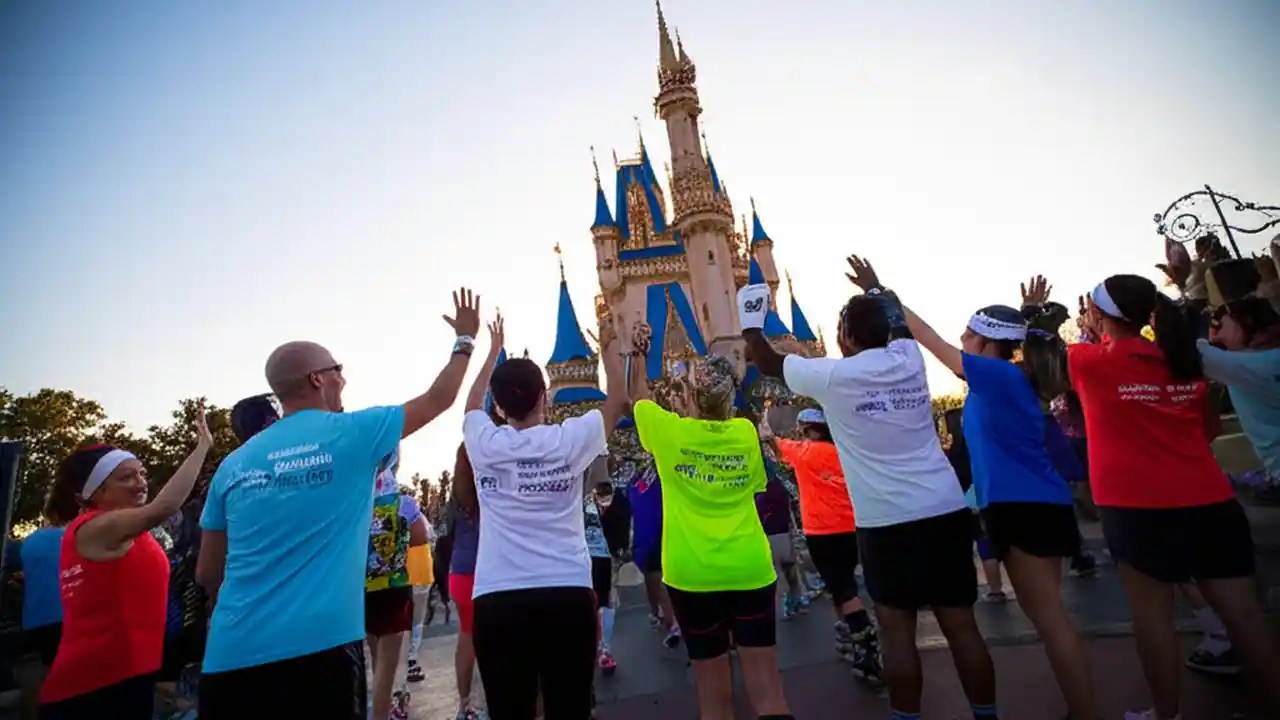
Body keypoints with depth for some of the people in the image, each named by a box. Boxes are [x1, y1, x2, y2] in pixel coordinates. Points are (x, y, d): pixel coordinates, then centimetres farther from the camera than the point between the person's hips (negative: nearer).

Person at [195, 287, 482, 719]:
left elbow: (207, 575, 14)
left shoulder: (234, 463, 8)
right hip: (321, 643, -4)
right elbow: (438, 399, 8)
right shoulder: (354, 432, -5)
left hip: (232, 653, 5)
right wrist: (465, 340, 21)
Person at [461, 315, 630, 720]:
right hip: (568, 594, 0)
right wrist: (609, 348, 30)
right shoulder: (571, 439, -1)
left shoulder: (485, 444, 2)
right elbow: (618, 400, 16)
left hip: (498, 600, 1)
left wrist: (494, 351, 37)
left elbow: (472, 404, 25)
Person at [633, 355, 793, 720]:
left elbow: (638, 398, 12)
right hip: (750, 568, 2)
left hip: (692, 573, -2)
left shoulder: (668, 430, -7)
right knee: (767, 689, 11)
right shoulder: (746, 432, 0)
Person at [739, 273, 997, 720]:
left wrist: (751, 321, 21)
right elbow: (899, 325, 29)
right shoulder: (909, 358, 5)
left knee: (897, 629, 7)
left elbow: (769, 363, 7)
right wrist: (877, 293, 41)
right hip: (948, 509, 5)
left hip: (888, 520, -5)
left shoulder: (831, 376, -7)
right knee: (961, 624, 12)